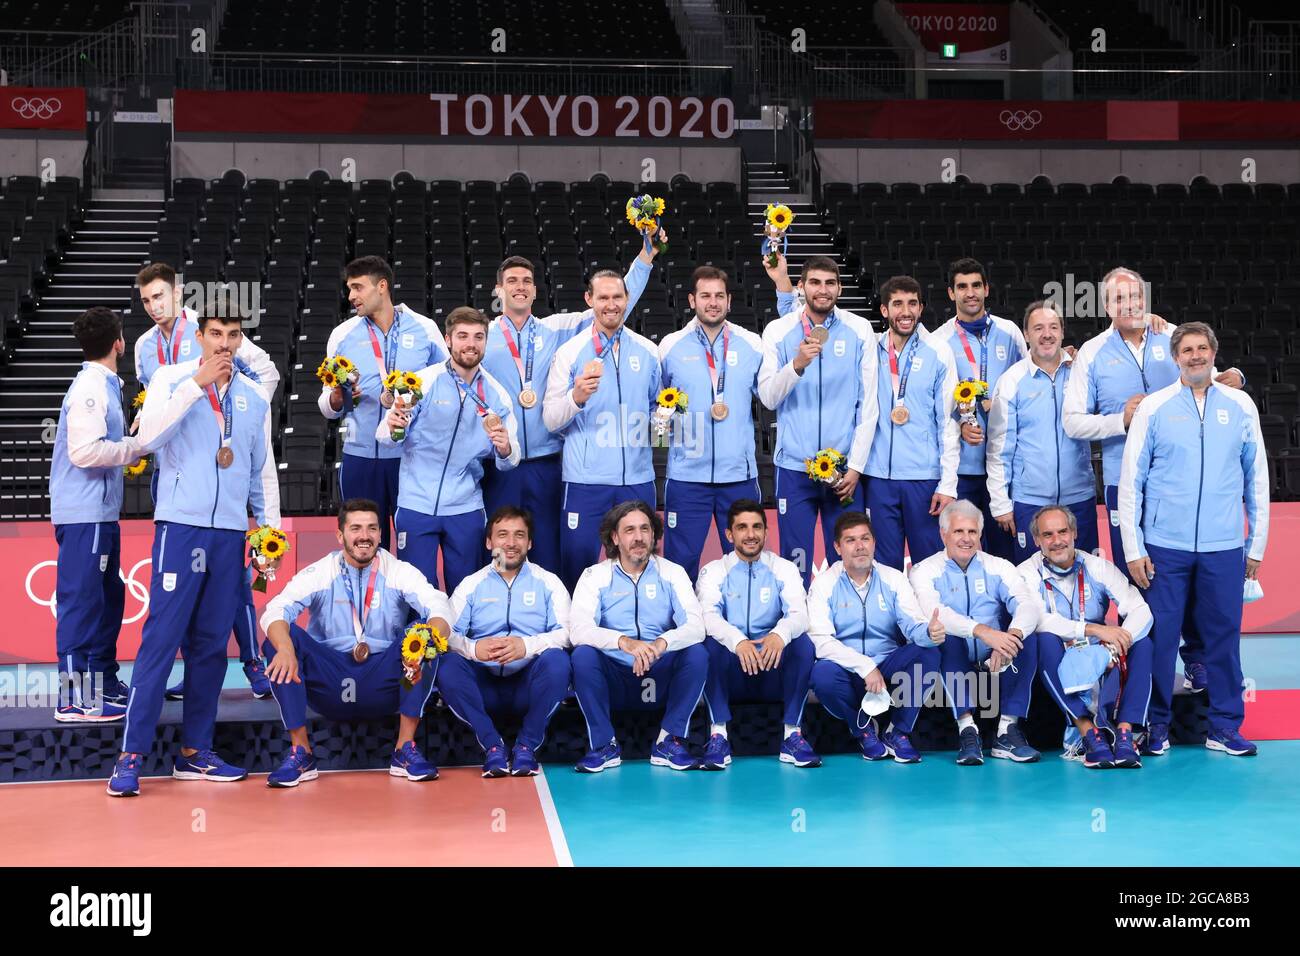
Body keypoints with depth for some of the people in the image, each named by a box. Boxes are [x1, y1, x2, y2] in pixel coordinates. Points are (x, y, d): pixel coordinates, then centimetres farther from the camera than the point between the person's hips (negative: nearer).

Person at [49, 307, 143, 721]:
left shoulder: (103, 385, 15)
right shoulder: (90, 388, -14)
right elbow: (84, 451, -22)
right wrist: (136, 447, -14)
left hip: (100, 512, 10)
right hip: (84, 514, -10)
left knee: (109, 596, 16)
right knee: (82, 600, -7)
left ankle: (103, 682, 26)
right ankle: (75, 699, -4)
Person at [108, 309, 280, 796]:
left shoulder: (254, 396, 13)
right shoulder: (172, 379, 2)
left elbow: (264, 469, 18)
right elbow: (149, 437, -15)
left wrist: (271, 527, 13)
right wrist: (197, 383, -17)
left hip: (231, 532, 4)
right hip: (181, 524, -4)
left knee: (211, 644, 7)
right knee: (162, 637, -9)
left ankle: (194, 751, 14)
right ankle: (131, 754, -6)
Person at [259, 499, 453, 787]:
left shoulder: (400, 572, 0)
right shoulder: (319, 573, 0)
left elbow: (440, 611, -16)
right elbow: (275, 611, -15)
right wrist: (285, 649, -39)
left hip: (383, 687, 0)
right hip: (329, 685, 0)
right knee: (279, 637, -22)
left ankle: (405, 749, -19)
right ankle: (300, 752, -20)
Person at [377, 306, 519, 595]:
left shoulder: (496, 395, 3)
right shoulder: (424, 381, -4)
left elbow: (510, 460, 4)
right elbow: (385, 437, -6)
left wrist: (504, 448, -19)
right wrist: (392, 429, -29)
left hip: (466, 508, 3)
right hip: (417, 504, -2)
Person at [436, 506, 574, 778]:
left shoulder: (548, 583, 9)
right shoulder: (471, 585, 12)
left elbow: (565, 632, -7)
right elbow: (447, 633, -3)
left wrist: (527, 645, -26)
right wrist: (473, 648, -26)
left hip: (529, 684, -1)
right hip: (484, 684, 1)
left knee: (556, 660, -31)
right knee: (448, 667, -27)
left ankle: (526, 746, -19)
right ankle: (492, 745, -20)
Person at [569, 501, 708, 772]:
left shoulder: (672, 573, 2)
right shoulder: (595, 576, -2)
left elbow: (696, 626, -14)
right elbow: (578, 629, -19)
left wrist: (661, 643, -36)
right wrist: (623, 642, -38)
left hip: (660, 679, 1)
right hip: (613, 681, -1)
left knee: (697, 653, -25)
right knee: (583, 655, -29)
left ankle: (669, 744, -13)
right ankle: (604, 746, -15)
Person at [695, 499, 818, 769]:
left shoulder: (784, 569, 6)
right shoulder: (713, 571, 4)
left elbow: (799, 614, -13)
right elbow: (708, 616, -16)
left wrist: (780, 634, -38)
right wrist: (737, 641, -39)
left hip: (774, 674, 1)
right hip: (731, 675, 0)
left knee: (803, 643, -27)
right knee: (710, 643, -29)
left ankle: (792, 735, -22)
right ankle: (718, 735, -26)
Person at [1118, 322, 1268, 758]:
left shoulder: (1240, 406, 6)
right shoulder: (1153, 407, 1)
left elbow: (1257, 478, 10)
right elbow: (1130, 481, 1)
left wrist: (1257, 544, 8)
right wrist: (1133, 549, -3)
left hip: (1224, 547, 1)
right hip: (1165, 546, -1)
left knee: (1224, 636, 5)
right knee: (1159, 637, 2)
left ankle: (1225, 728, 17)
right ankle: (1157, 726, 15)